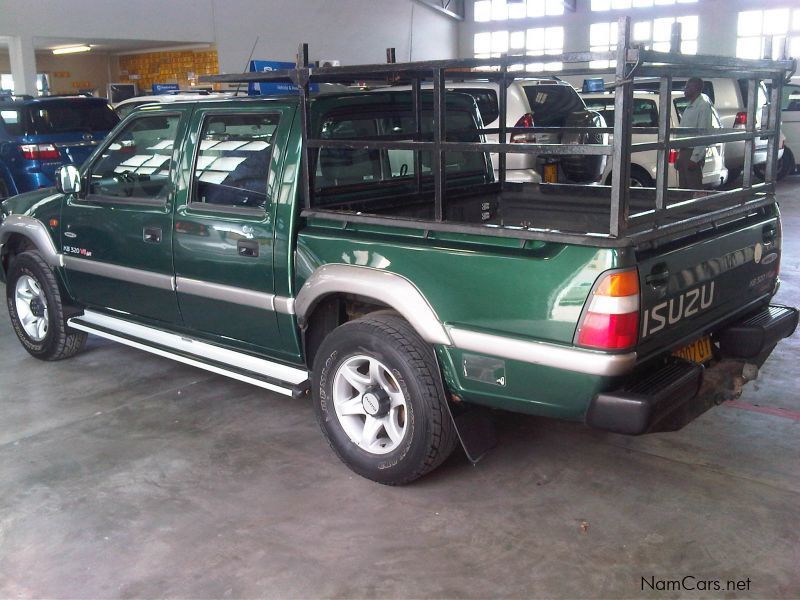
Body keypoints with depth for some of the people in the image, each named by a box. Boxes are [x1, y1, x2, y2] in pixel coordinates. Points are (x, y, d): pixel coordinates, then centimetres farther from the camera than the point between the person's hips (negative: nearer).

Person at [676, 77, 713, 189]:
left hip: (693, 153, -9)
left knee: (694, 188, -8)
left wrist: (695, 158, -23)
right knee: (683, 187, 12)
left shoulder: (703, 105, -12)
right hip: (684, 151, 9)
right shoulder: (690, 106, 17)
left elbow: (703, 133, -18)